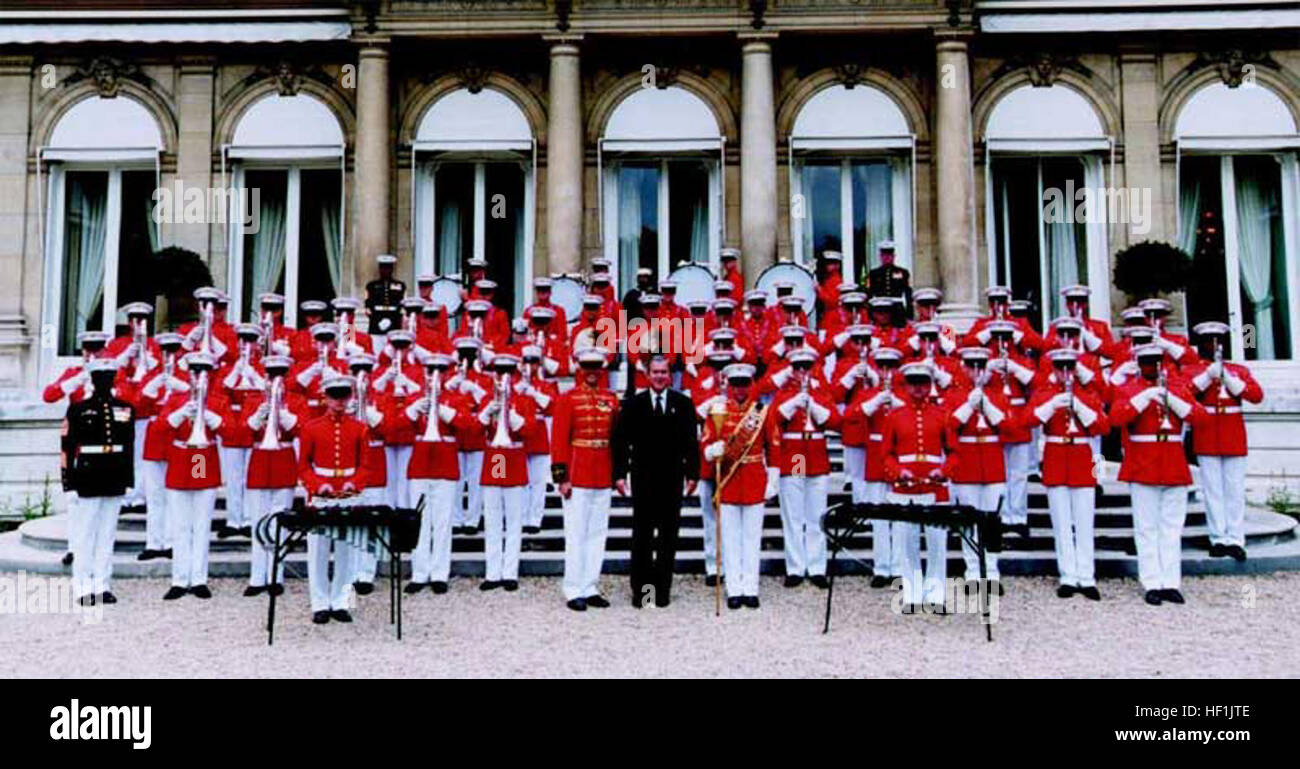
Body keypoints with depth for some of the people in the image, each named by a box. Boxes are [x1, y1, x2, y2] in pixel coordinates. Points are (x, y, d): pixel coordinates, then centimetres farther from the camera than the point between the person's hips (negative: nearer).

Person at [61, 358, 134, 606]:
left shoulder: (125, 409, 7)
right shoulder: (78, 409, -3)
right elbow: (68, 448, -5)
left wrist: (129, 482, 7)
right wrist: (70, 484, -9)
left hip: (115, 483, 3)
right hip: (87, 482, -3)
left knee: (107, 535, 9)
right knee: (84, 535, 3)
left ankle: (102, 585, 16)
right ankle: (83, 587, 10)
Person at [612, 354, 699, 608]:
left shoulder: (683, 404, 4)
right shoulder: (633, 404, 3)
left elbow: (691, 442, 4)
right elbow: (621, 441, 0)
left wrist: (692, 474, -2)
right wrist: (620, 474, -7)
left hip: (672, 480, 1)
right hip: (643, 479, -1)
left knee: (668, 535, 5)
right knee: (642, 535, 3)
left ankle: (663, 588, 14)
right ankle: (640, 589, 11)